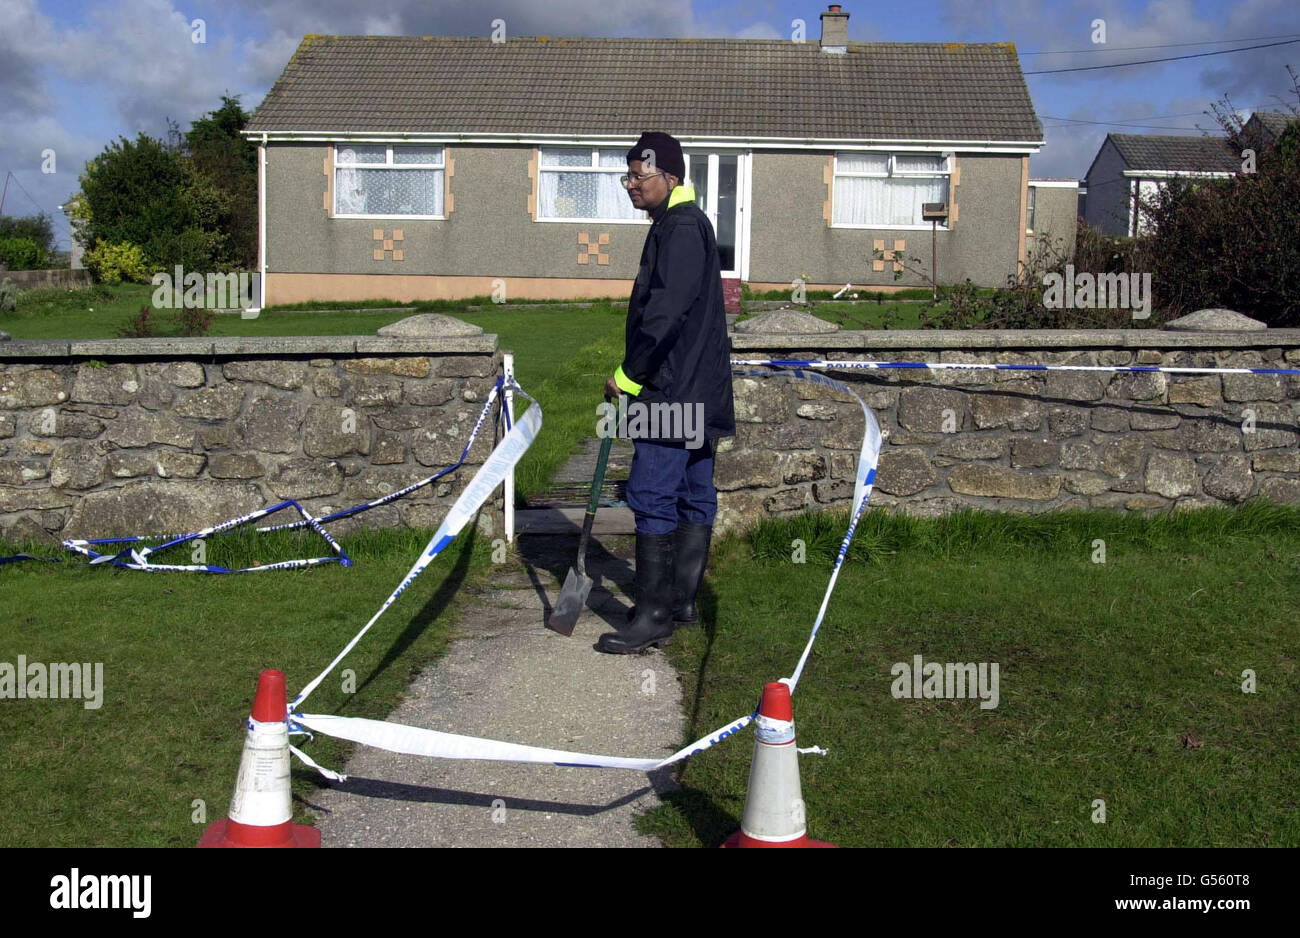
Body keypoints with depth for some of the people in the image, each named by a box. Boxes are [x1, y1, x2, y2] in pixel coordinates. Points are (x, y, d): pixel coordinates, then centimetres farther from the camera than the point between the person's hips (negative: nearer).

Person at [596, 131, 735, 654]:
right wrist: (636, 375, 20)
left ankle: (654, 616, -6)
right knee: (695, 496, 13)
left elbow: (664, 312, -22)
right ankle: (683, 601, 22)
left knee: (652, 496, -10)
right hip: (697, 392, 11)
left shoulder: (680, 228, -14)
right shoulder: (684, 224, 19)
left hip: (675, 391, -11)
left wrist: (628, 375, -15)